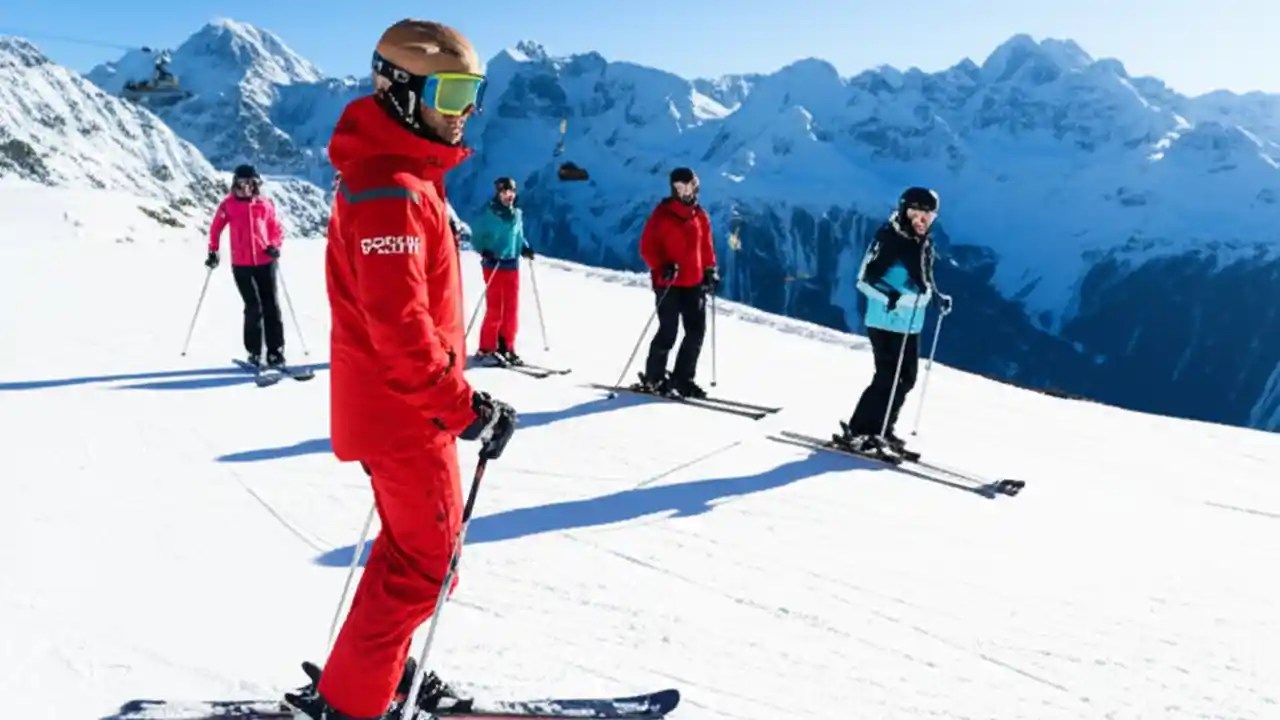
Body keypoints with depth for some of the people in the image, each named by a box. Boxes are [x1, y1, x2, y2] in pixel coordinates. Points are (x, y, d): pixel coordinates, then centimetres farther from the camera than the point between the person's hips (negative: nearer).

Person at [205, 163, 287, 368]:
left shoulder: (265, 204, 1)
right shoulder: (228, 204, 0)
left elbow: (276, 229, 9)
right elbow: (216, 228, 8)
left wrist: (274, 245, -7)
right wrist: (213, 251, 3)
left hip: (265, 262, 1)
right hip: (241, 265, -1)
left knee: (271, 306, 2)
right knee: (253, 308, -3)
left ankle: (275, 351, 9)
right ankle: (254, 352, 8)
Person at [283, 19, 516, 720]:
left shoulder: (405, 176, 11)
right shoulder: (391, 191, -22)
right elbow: (401, 329, -28)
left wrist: (453, 396, 20)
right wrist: (468, 409, -21)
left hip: (395, 406, 10)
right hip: (407, 415, -10)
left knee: (411, 545, 21)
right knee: (427, 561, 3)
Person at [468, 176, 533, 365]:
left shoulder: (517, 214, 10)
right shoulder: (487, 212, -7)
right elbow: (477, 236, -5)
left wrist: (525, 248, 1)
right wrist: (484, 251, -21)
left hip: (512, 264, 6)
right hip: (493, 264, -5)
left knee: (512, 308, 6)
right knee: (494, 308, -6)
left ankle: (506, 347, 15)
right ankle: (486, 348, 4)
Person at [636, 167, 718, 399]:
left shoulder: (700, 216, 12)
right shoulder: (662, 215, -5)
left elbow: (706, 247, 19)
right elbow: (647, 246, -7)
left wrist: (710, 270, 8)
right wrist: (662, 266, -21)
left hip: (694, 283, 6)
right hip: (668, 283, -6)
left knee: (696, 331, 3)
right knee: (668, 332, -6)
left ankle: (682, 378, 15)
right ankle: (653, 378, 12)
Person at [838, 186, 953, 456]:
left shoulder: (924, 244, 10)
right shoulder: (889, 238, -14)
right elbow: (864, 279, -18)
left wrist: (938, 296, 9)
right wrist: (888, 296, -32)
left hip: (911, 324, 8)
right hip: (885, 321, -8)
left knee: (906, 378, 11)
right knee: (887, 377, -9)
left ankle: (882, 430, 24)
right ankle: (856, 431, 3)